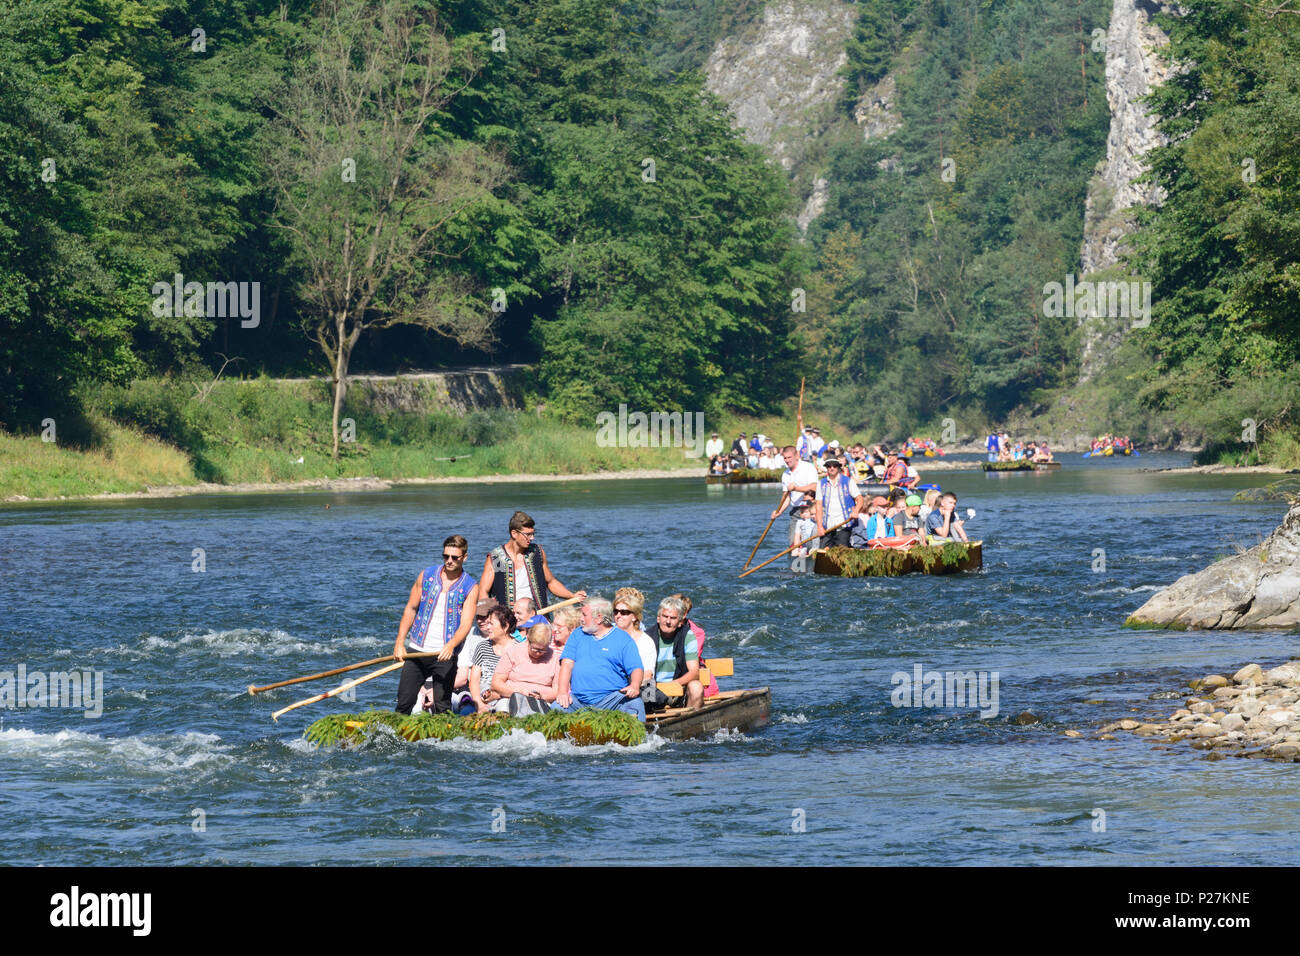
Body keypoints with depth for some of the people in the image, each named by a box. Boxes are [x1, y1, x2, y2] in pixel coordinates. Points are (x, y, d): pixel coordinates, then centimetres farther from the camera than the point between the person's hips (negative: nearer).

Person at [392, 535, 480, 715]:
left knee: (442, 707, -4)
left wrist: (451, 645, -30)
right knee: (404, 702, 0)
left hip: (445, 654, -2)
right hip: (417, 650, 2)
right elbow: (410, 609, 9)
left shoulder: (470, 587, -2)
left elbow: (466, 624, -11)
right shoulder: (427, 575, 4)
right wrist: (400, 643, 1)